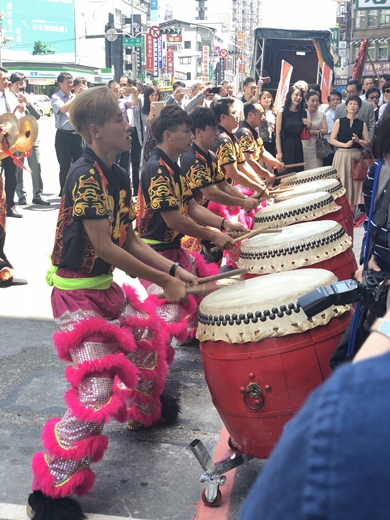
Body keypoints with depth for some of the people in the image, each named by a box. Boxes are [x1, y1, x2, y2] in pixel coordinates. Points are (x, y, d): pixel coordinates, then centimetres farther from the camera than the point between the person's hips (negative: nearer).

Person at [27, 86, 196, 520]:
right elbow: (103, 247, -23)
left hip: (105, 286, 9)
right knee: (96, 391, -12)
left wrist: (173, 268, 0)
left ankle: (143, 408, 53)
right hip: (77, 293, -9)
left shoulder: (118, 176, 7)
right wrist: (163, 281, -18)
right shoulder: (85, 176, -20)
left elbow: (129, 240, 10)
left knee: (149, 338, 24)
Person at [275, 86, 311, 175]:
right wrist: (279, 152, -15)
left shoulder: (302, 112, 9)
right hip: (285, 146, -5)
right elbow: (278, 133, -9)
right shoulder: (282, 112, -5)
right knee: (285, 174, -3)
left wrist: (308, 125, -3)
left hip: (298, 147, 5)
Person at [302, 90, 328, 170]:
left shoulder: (321, 115, 11)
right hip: (304, 148, -2)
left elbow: (325, 131, 1)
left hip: (316, 148, 2)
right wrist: (318, 131, -8)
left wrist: (309, 131, -7)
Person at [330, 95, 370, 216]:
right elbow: (332, 140, -2)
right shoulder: (339, 122, 3)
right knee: (341, 183, -2)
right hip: (342, 156, -1)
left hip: (356, 156, 1)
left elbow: (368, 143, 5)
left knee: (355, 183, 2)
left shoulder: (362, 124, 6)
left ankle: (352, 213, 9)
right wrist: (345, 144, -15)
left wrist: (358, 140, -15)